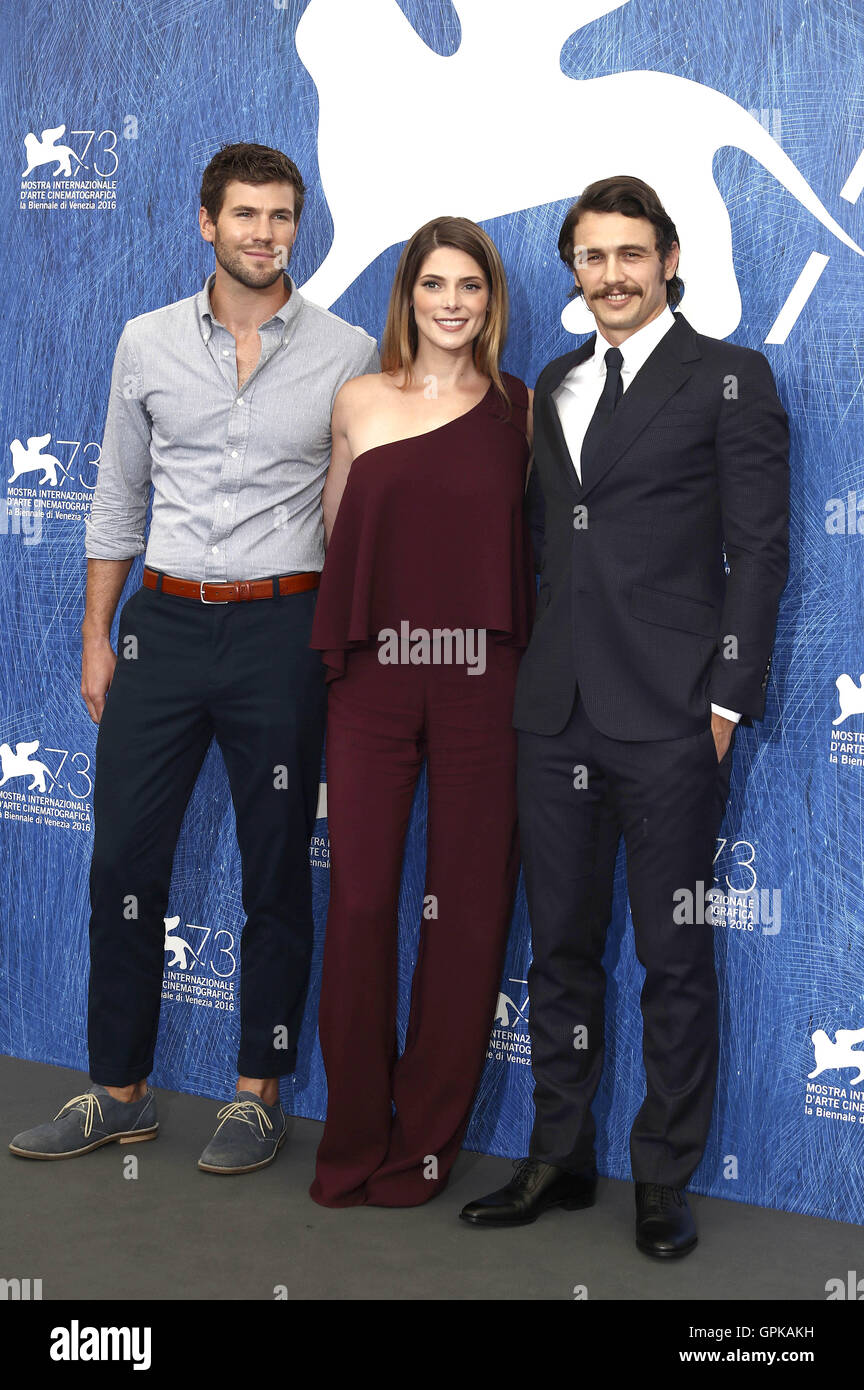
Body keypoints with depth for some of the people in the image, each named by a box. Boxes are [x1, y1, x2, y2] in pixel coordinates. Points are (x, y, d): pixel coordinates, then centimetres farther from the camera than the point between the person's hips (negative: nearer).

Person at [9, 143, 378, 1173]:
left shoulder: (348, 354, 1)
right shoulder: (148, 343, 7)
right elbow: (118, 498, 12)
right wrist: (96, 639, 9)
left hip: (283, 626, -2)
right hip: (164, 623, 2)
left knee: (276, 868, 5)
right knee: (124, 860, 4)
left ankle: (258, 1092, 20)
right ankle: (119, 1090, 19)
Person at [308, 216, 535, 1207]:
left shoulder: (520, 409, 6)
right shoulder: (360, 403, 7)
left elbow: (536, 543, 10)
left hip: (482, 679, 0)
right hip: (374, 673, 0)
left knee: (468, 906, 2)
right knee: (359, 897, -1)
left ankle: (425, 1142, 16)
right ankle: (353, 1140, 14)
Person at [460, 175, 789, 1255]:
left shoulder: (729, 378, -1)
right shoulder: (553, 385, 16)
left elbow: (758, 550, -5)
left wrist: (728, 699, -10)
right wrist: (538, 669, 10)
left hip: (669, 718, -5)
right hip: (558, 714, 6)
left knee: (674, 958, 4)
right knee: (561, 946, 13)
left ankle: (664, 1181, 17)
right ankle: (559, 1158, 26)